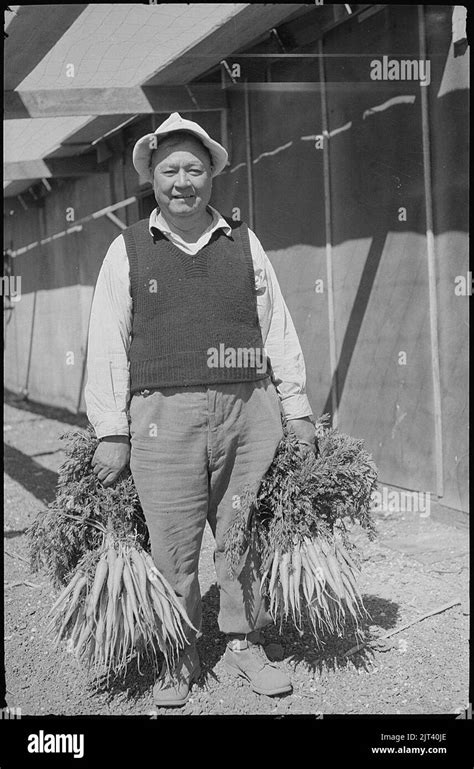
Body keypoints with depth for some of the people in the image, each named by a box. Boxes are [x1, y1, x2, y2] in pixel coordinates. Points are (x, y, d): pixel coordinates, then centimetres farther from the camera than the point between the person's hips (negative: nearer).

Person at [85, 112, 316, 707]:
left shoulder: (244, 243, 13)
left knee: (245, 538, 10)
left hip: (249, 412, 2)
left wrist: (297, 411, 8)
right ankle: (177, 658, 24)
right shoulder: (127, 250, 8)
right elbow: (107, 344, 3)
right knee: (172, 548, 4)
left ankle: (244, 645, 28)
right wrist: (111, 433, -3)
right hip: (164, 418, -1)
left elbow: (277, 330, 13)